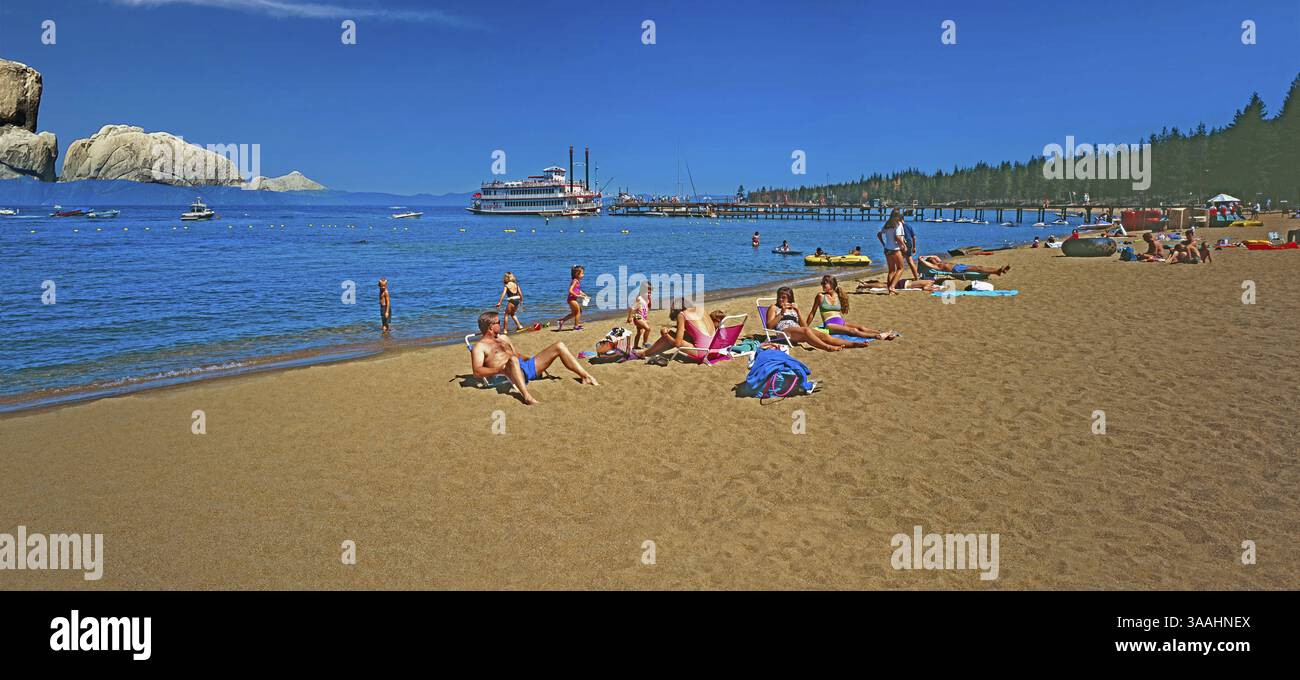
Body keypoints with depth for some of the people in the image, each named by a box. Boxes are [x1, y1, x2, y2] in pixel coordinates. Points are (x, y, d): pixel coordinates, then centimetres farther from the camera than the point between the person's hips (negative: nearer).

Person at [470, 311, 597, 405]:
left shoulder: (503, 338, 27)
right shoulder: (479, 347, 1)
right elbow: (477, 372, -12)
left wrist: (532, 360, 14)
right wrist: (499, 369, -26)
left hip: (526, 366, 8)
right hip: (511, 373, -8)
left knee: (558, 346, 0)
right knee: (512, 359, -45)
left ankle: (586, 377, -4)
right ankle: (527, 397, -59)